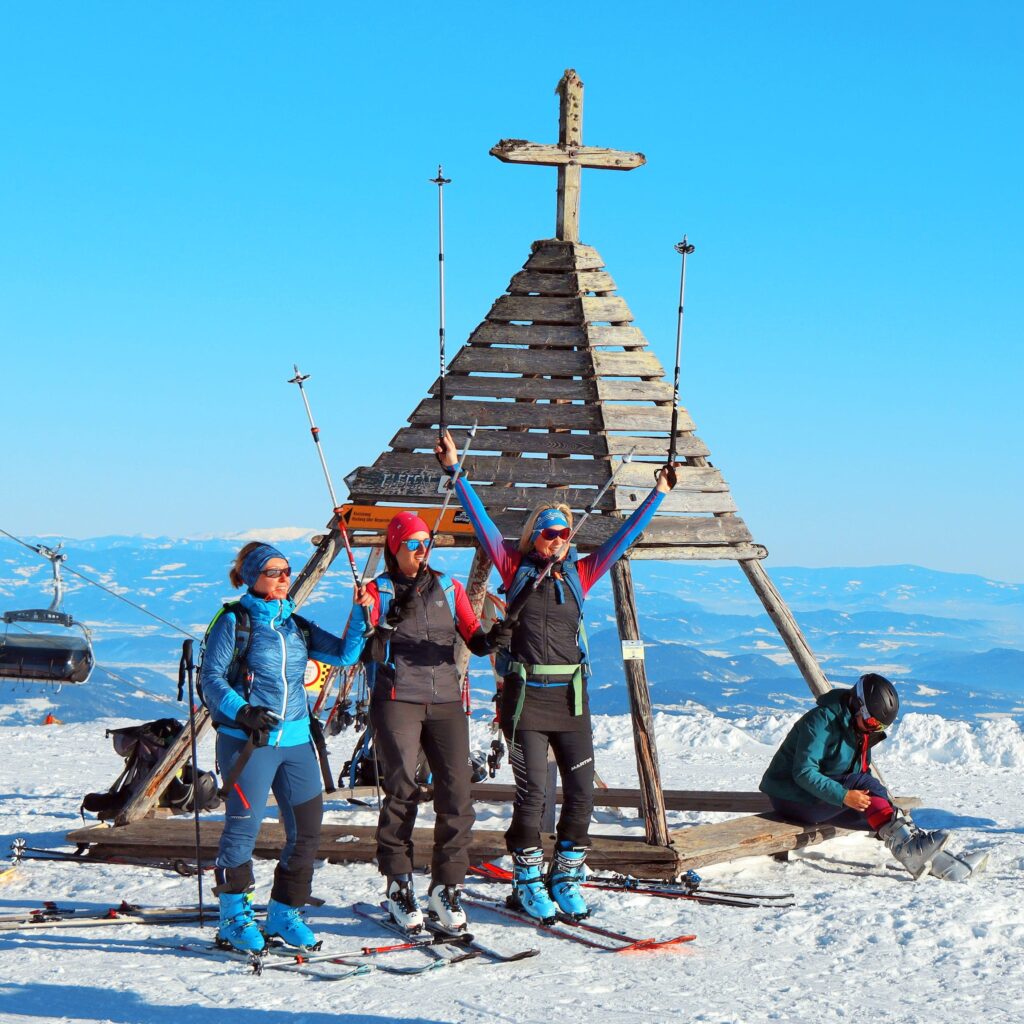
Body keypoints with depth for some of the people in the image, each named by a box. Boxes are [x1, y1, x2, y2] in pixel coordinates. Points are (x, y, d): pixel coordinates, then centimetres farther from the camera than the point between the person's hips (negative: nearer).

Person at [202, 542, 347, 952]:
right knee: (243, 826, -7)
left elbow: (343, 653, 9)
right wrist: (242, 712, -20)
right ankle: (236, 917, 10)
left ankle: (284, 914, 18)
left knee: (307, 829, 4)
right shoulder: (233, 622, -1)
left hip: (296, 740, 6)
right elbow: (212, 678, -5)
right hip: (247, 740, -6)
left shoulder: (296, 625, 15)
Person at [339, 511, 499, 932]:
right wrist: (363, 614, -17)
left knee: (456, 794, -6)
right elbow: (350, 654, -2)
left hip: (446, 701, 3)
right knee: (402, 791, -9)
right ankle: (398, 886, 2)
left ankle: (446, 886, 2)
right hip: (397, 701, -3)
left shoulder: (448, 588, 17)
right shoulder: (378, 592, 6)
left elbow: (475, 639, 12)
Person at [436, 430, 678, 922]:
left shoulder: (579, 575, 12)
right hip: (525, 697, -3)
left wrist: (657, 494, 17)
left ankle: (565, 877, 15)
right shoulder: (516, 568, 5)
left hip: (571, 697, 3)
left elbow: (624, 536, 16)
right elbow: (481, 522, 2)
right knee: (532, 791, -5)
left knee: (581, 790, 1)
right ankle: (527, 881, 10)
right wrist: (455, 472, -3)